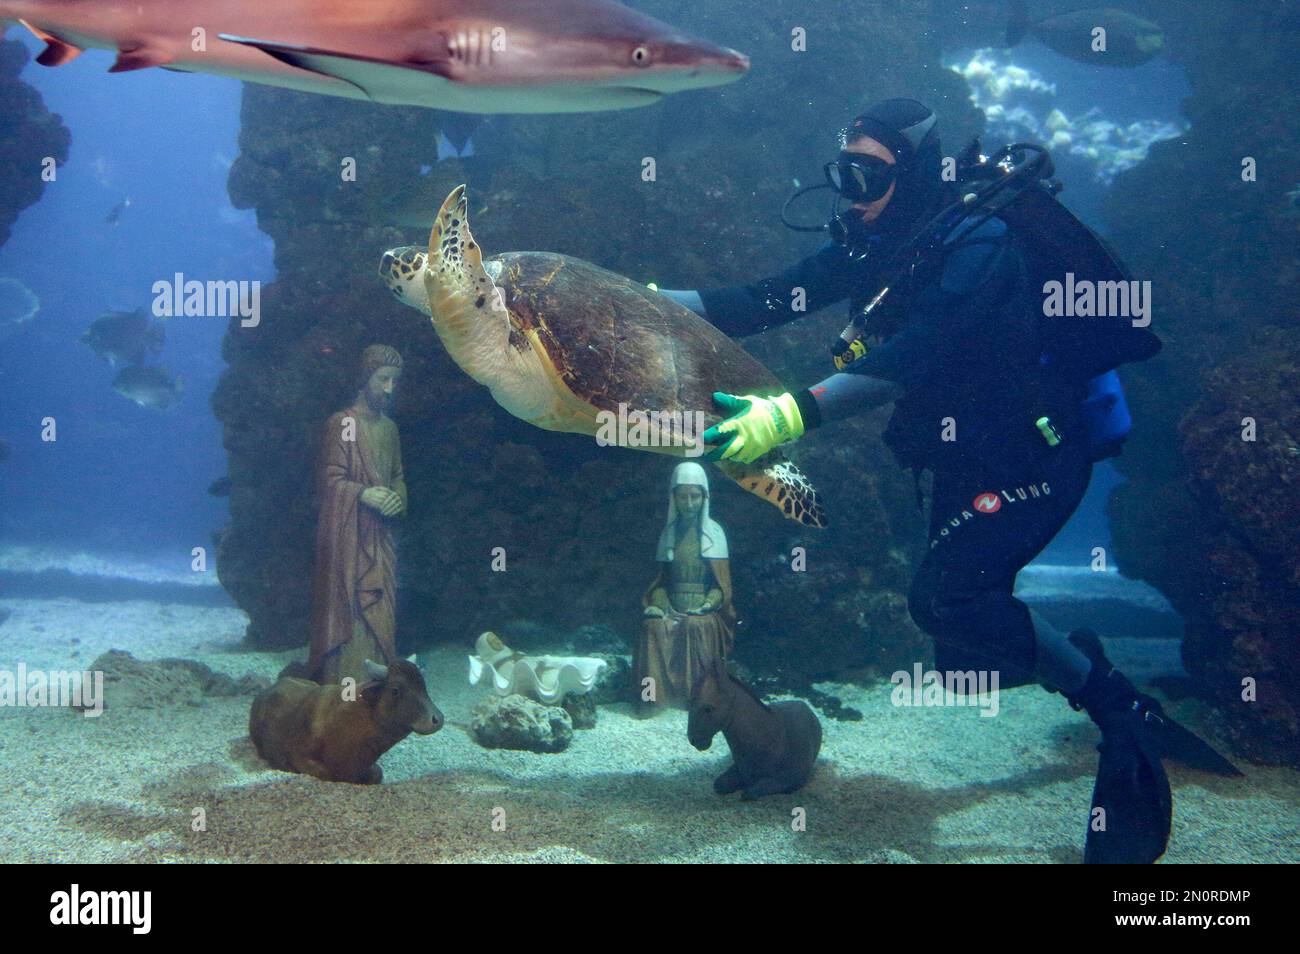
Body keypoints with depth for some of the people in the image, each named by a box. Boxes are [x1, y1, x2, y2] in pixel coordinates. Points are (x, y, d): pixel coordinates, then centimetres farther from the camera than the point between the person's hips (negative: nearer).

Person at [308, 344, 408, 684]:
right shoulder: (341, 424, -6)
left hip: (380, 536, 7)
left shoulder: (389, 428, 16)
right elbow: (329, 480, -10)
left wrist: (399, 497, 0)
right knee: (348, 616, -9)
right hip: (347, 536, -7)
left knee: (379, 617, 6)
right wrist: (364, 494, -26)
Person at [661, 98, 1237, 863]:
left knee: (951, 595, -24)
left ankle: (1125, 717, -9)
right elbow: (762, 304, 1)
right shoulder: (868, 250, 3)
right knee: (950, 603, 6)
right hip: (969, 461, 9)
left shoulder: (978, 245, -23)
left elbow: (904, 363, -37)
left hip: (1036, 449, -9)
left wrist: (791, 416, -48)